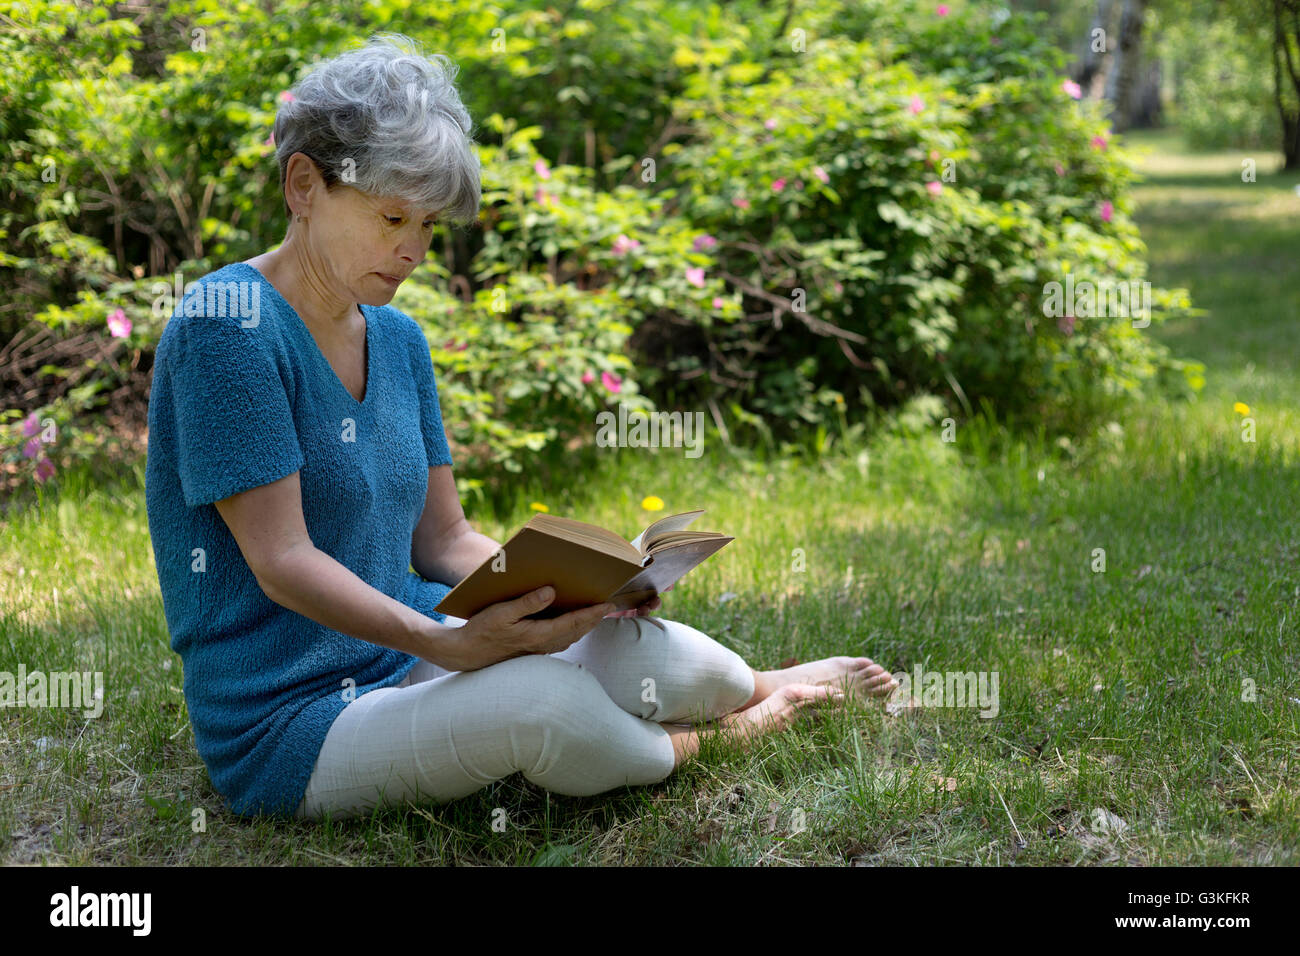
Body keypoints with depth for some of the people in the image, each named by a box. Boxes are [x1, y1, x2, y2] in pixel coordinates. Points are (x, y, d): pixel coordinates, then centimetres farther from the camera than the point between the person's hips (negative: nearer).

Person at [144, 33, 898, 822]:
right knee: (539, 695, -30)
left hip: (404, 662, 7)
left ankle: (760, 691, 21)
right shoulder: (228, 321, -16)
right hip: (289, 726, -7)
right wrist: (446, 645, -32)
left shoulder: (397, 340, 9)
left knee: (644, 647, -13)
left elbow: (444, 538, 10)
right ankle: (699, 747, 3)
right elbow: (282, 560, -21)